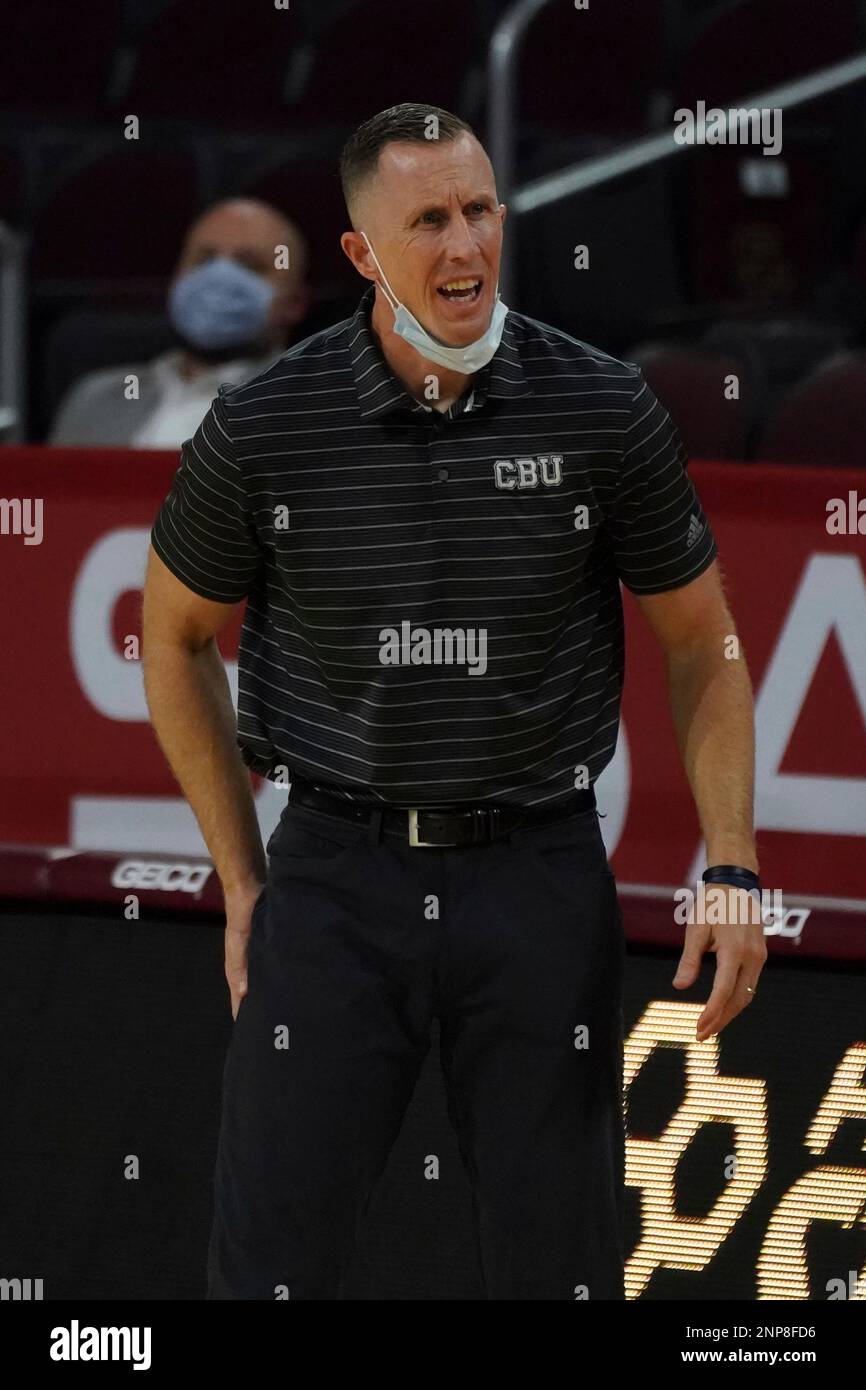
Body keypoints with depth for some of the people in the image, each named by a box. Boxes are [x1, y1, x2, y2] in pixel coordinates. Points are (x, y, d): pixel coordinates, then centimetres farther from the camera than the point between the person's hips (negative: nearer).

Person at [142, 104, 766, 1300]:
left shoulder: (604, 411, -6)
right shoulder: (266, 426, -7)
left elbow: (703, 644, 5)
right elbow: (177, 633, 10)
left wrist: (733, 872, -5)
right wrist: (242, 881, 8)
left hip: (539, 878, 0)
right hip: (338, 876, 0)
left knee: (558, 1265, 5)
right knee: (271, 1260, -2)